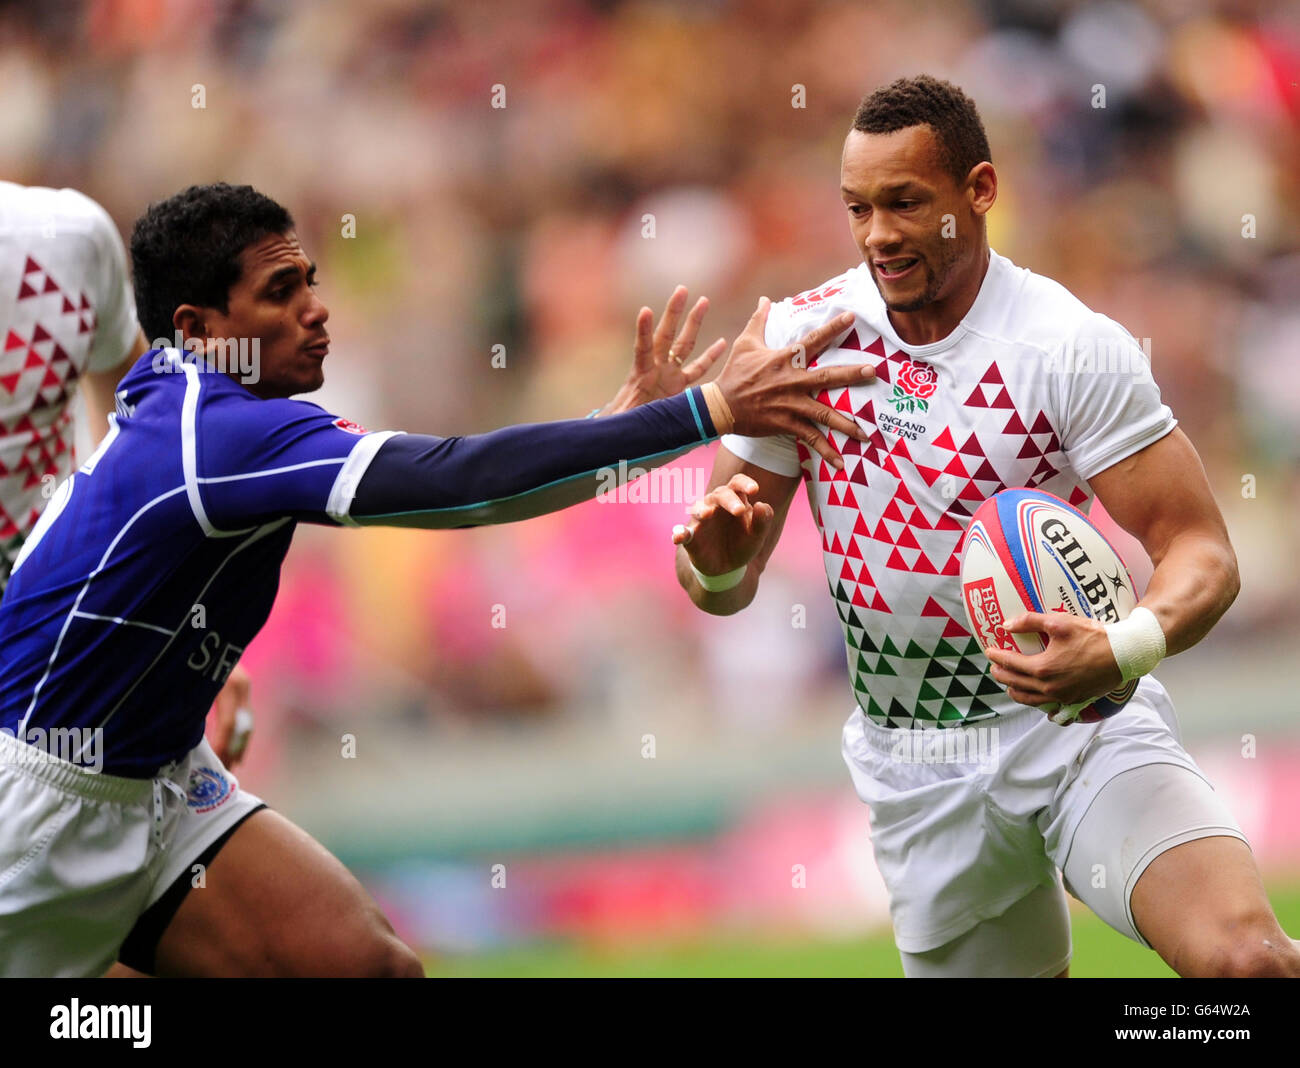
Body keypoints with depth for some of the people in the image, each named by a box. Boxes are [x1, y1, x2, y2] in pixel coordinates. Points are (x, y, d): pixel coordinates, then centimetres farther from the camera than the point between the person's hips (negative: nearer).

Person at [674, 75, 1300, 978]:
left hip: (1077, 724, -4)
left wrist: (1126, 650, -35)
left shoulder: (1073, 346, -13)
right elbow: (728, 586, 5)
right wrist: (716, 567, -20)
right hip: (915, 768, 4)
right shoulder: (798, 336, -2)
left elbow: (1201, 553, -14)